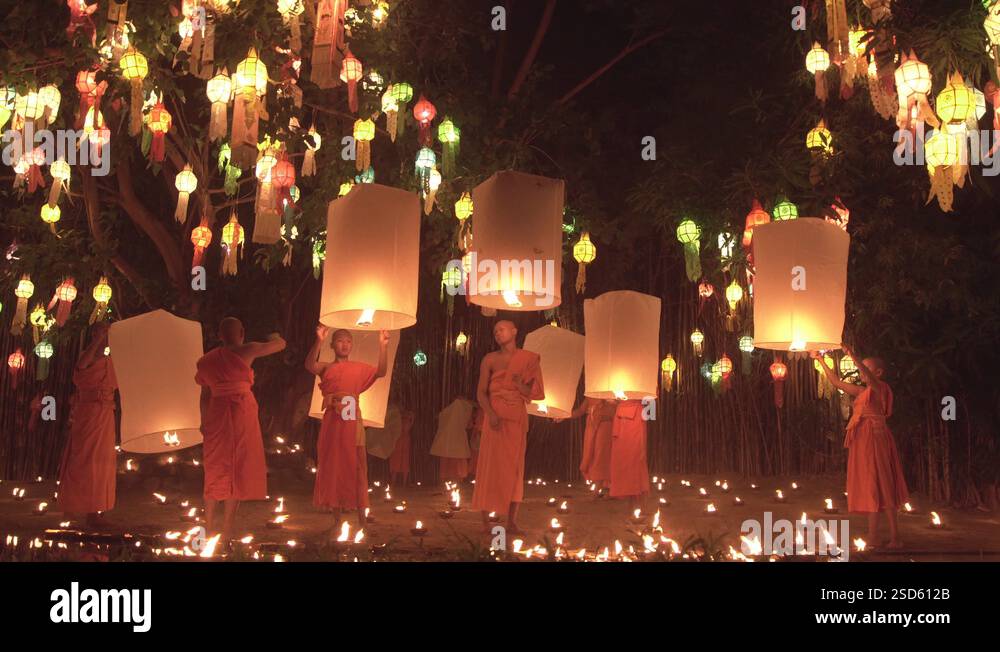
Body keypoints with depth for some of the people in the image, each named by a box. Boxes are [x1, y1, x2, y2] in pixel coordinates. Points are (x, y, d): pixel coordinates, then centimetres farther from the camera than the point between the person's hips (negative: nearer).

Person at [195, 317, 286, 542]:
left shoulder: (207, 360, 9)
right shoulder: (246, 351, -4)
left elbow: (205, 395, 11)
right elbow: (281, 344, 7)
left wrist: (204, 422, 20)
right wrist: (274, 337, 29)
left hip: (215, 414, 4)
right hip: (242, 413, -4)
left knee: (215, 469, 15)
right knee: (238, 469, 3)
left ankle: (209, 526, 21)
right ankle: (227, 531, 3)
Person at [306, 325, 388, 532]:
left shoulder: (359, 368, 10)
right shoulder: (326, 368, 6)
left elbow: (381, 371, -5)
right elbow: (310, 365, -15)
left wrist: (382, 346, -17)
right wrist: (318, 341, -30)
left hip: (352, 424, 0)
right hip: (332, 423, 0)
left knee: (356, 469, -2)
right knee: (333, 470, 4)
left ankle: (361, 520, 2)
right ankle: (336, 520, 11)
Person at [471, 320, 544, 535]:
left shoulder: (528, 359, 6)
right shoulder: (490, 359, 3)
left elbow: (536, 393, 5)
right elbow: (481, 392, -1)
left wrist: (518, 384, -13)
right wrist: (490, 414, -18)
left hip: (518, 419, 2)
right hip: (496, 418, -2)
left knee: (515, 469, 3)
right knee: (490, 467, -5)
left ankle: (512, 522, 8)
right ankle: (486, 522, -3)